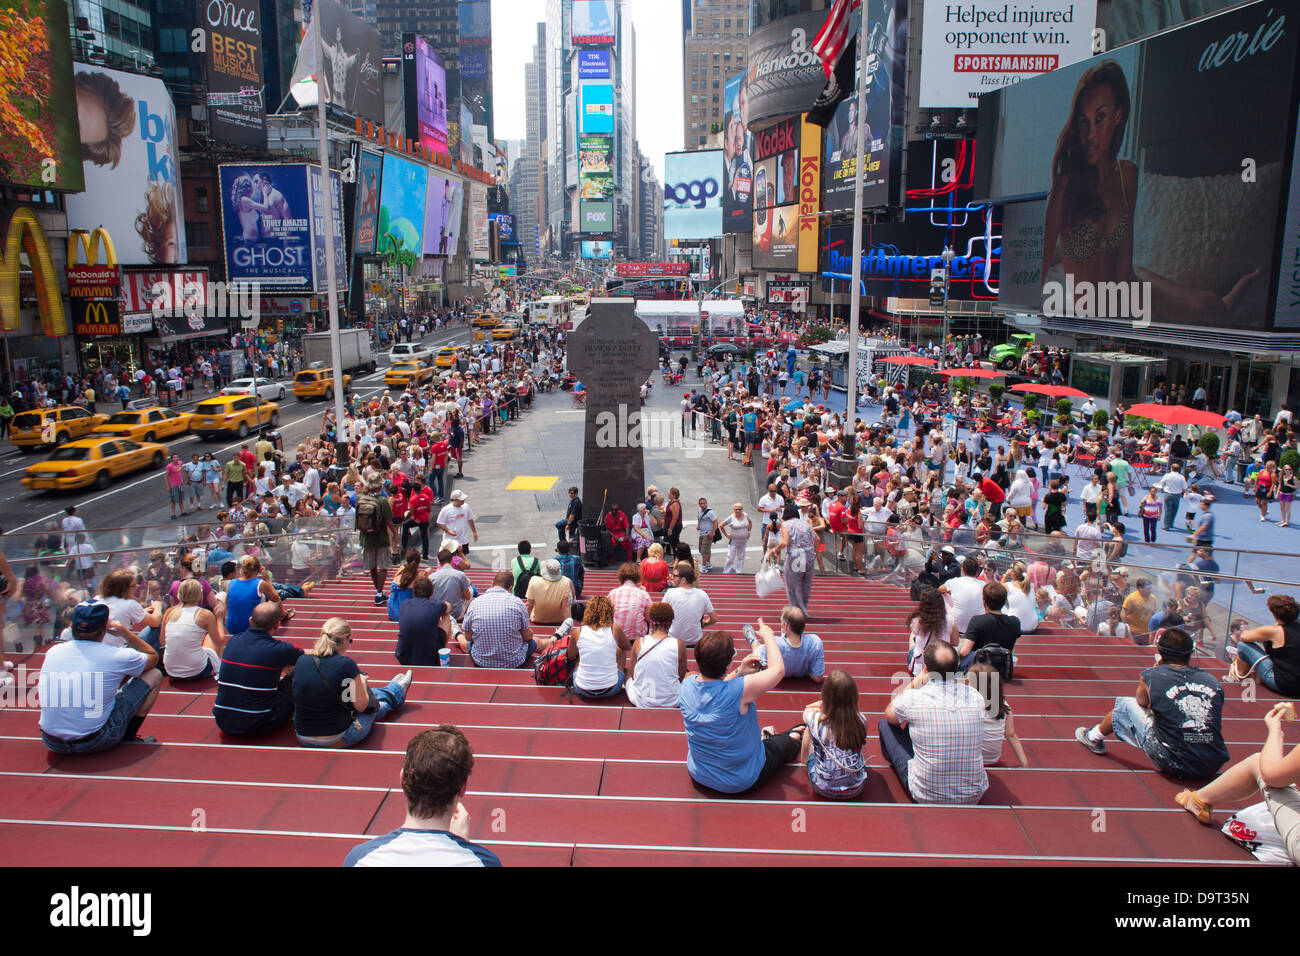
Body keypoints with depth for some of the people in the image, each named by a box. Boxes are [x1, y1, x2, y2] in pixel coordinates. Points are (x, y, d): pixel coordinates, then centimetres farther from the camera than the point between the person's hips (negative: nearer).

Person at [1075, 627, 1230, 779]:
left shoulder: (1151, 675, -7)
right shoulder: (1211, 680, 2)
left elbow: (1141, 701, 16)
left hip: (1172, 763, -4)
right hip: (1213, 767, 4)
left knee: (1126, 704, 15)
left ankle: (1094, 738, 36)